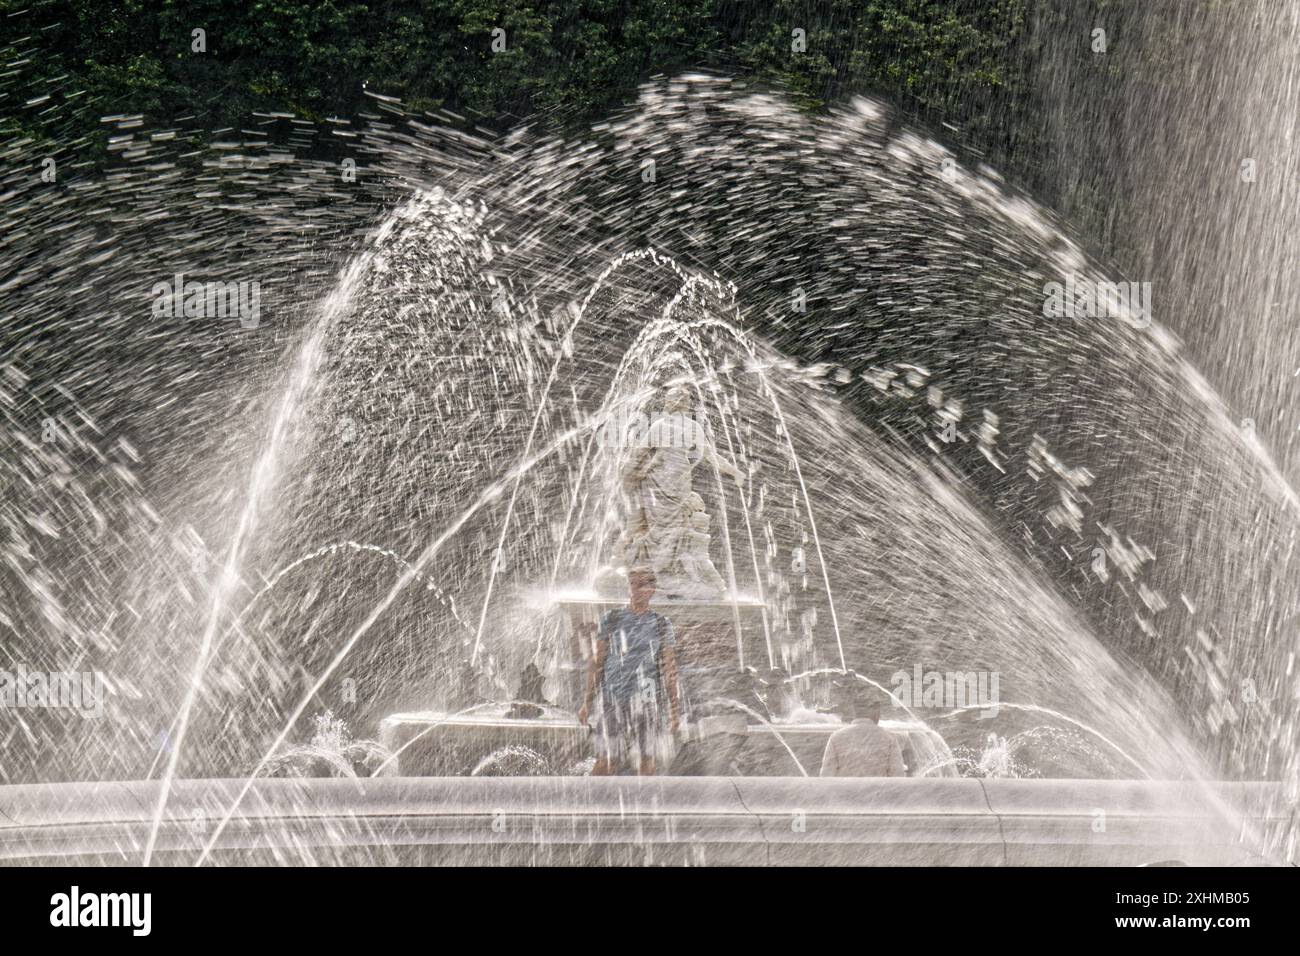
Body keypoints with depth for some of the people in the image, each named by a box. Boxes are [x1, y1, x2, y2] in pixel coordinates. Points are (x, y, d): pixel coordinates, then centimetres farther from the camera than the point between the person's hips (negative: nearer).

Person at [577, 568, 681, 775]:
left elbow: (669, 669, 8)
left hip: (647, 698, 0)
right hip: (613, 697, 0)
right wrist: (588, 702, 5)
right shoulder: (611, 620, 9)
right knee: (606, 761, -3)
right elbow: (597, 663, 10)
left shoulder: (661, 624, 9)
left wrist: (673, 709, 2)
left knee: (646, 758, -5)